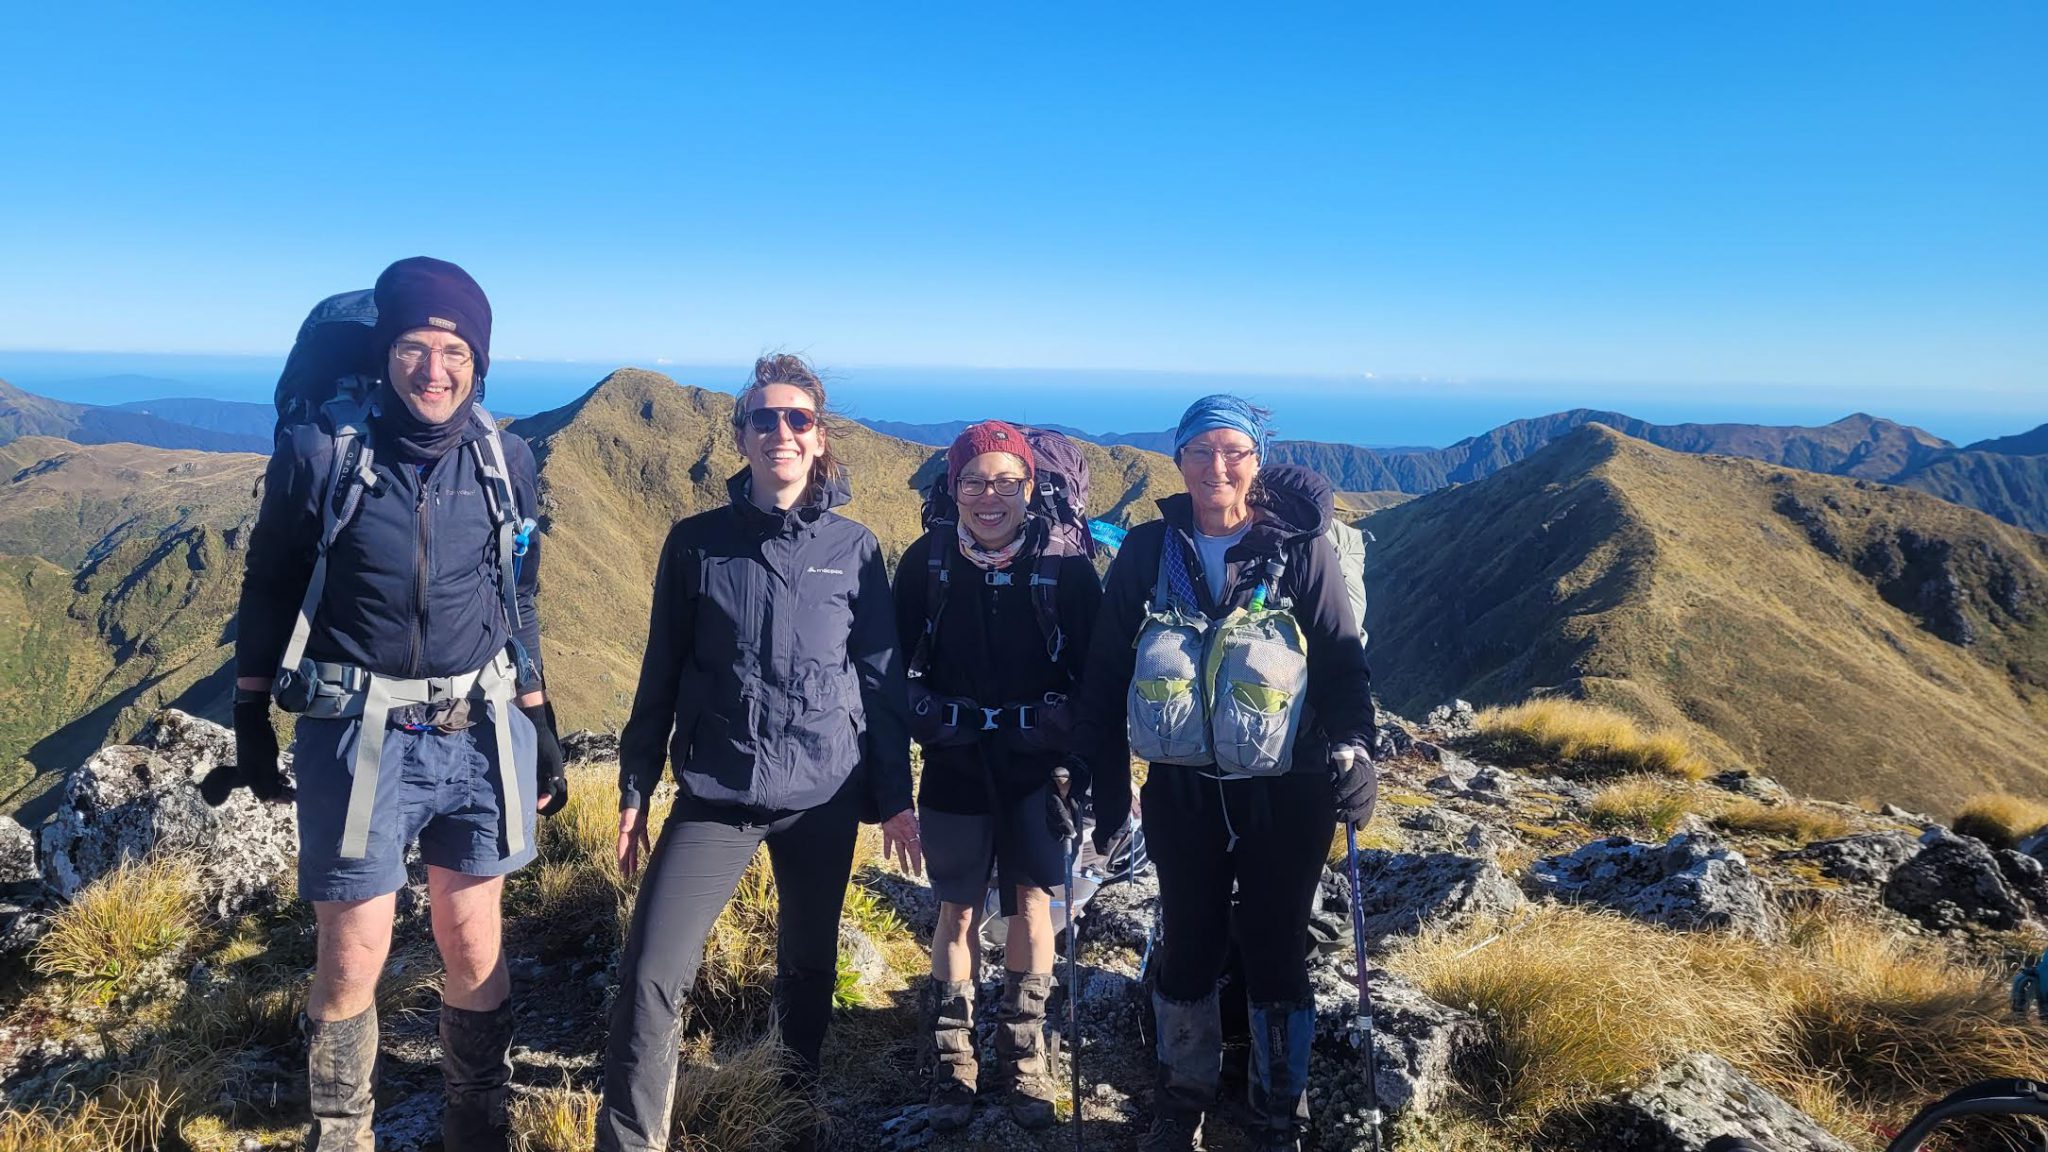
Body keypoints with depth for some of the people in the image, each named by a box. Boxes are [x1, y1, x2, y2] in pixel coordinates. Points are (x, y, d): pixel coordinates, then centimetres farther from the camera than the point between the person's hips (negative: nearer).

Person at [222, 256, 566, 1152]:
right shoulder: (319, 453, -7)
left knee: (473, 945, 11)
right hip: (358, 737, -2)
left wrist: (542, 729, 13)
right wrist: (251, 726, 6)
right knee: (353, 959, 3)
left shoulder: (505, 462, 2)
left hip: (479, 736, 2)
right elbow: (268, 592, 4)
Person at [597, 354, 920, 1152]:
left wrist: (895, 797, 2)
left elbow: (882, 680, 4)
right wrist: (634, 791, 4)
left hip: (824, 797, 1)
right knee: (650, 974, -10)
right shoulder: (696, 542, 1)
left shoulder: (853, 548, 1)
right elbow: (661, 676, 5)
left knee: (809, 963, 15)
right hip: (714, 794, 0)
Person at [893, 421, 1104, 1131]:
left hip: (1036, 766, 0)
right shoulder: (927, 562, -6)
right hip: (955, 767, 1)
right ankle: (952, 1060, 24)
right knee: (959, 911, 8)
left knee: (1032, 903, 5)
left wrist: (1088, 769, -5)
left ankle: (1023, 1053, 24)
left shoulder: (1066, 566, -10)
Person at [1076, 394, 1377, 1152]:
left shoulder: (1298, 549, -5)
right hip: (1181, 792, 2)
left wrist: (1350, 747, -17)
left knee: (1275, 952, 9)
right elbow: (1106, 670, 4)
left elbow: (1343, 662, -2)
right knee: (1187, 947, 13)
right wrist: (1103, 777, 3)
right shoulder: (1147, 551, -1)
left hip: (1283, 794, -1)